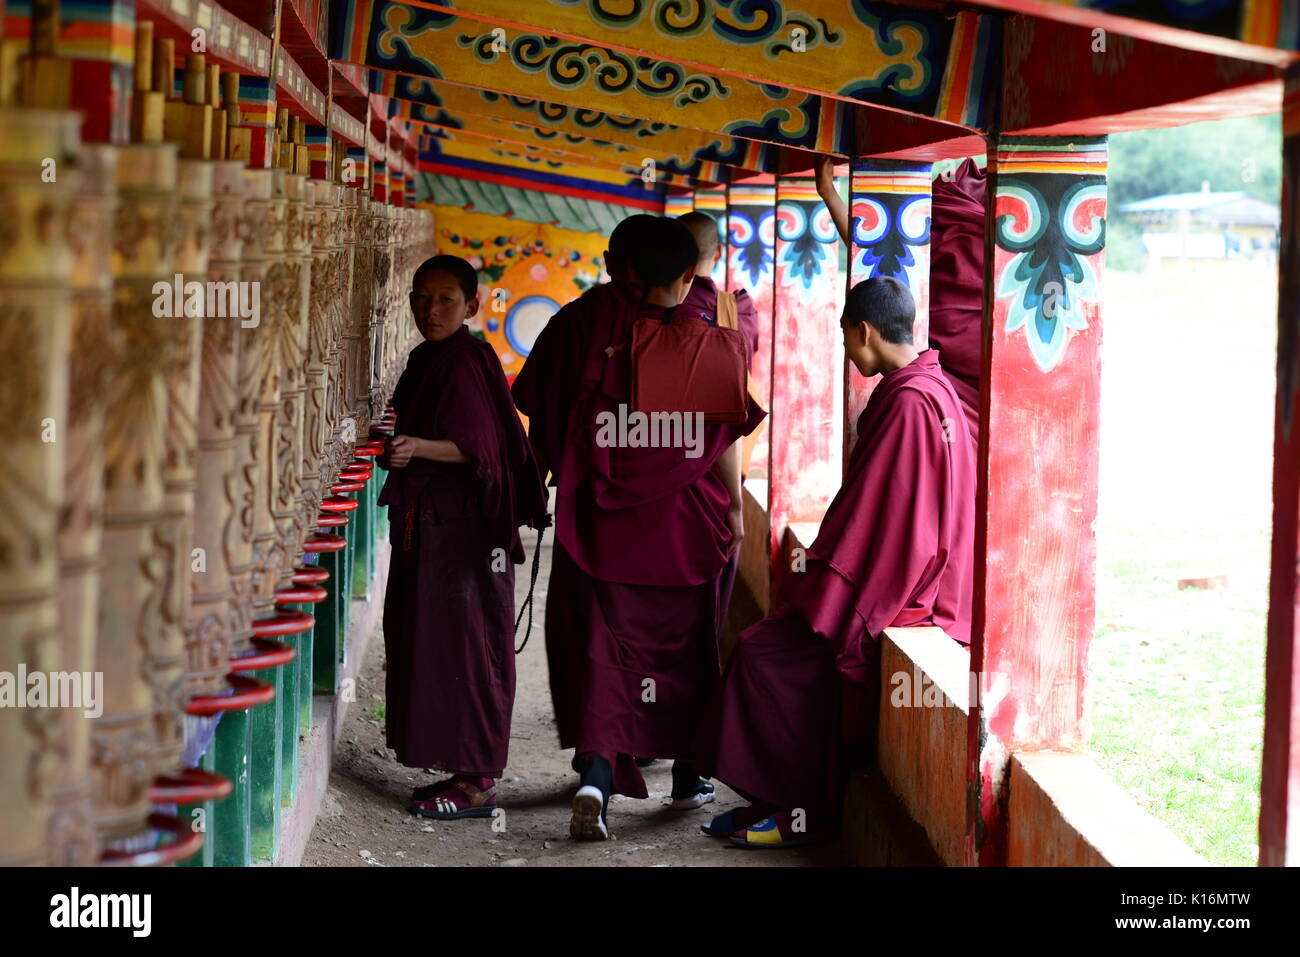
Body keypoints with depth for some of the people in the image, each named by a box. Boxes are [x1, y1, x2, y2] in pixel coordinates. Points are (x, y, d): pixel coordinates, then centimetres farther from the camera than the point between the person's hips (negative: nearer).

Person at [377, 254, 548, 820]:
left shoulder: (464, 362, -13)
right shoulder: (427, 360, 15)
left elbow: (470, 444, -20)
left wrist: (418, 447, -33)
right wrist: (396, 441, 12)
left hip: (462, 526, -10)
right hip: (428, 520, 10)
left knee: (461, 645, -7)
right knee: (432, 642, 11)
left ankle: (476, 783, -2)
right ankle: (467, 771, 16)